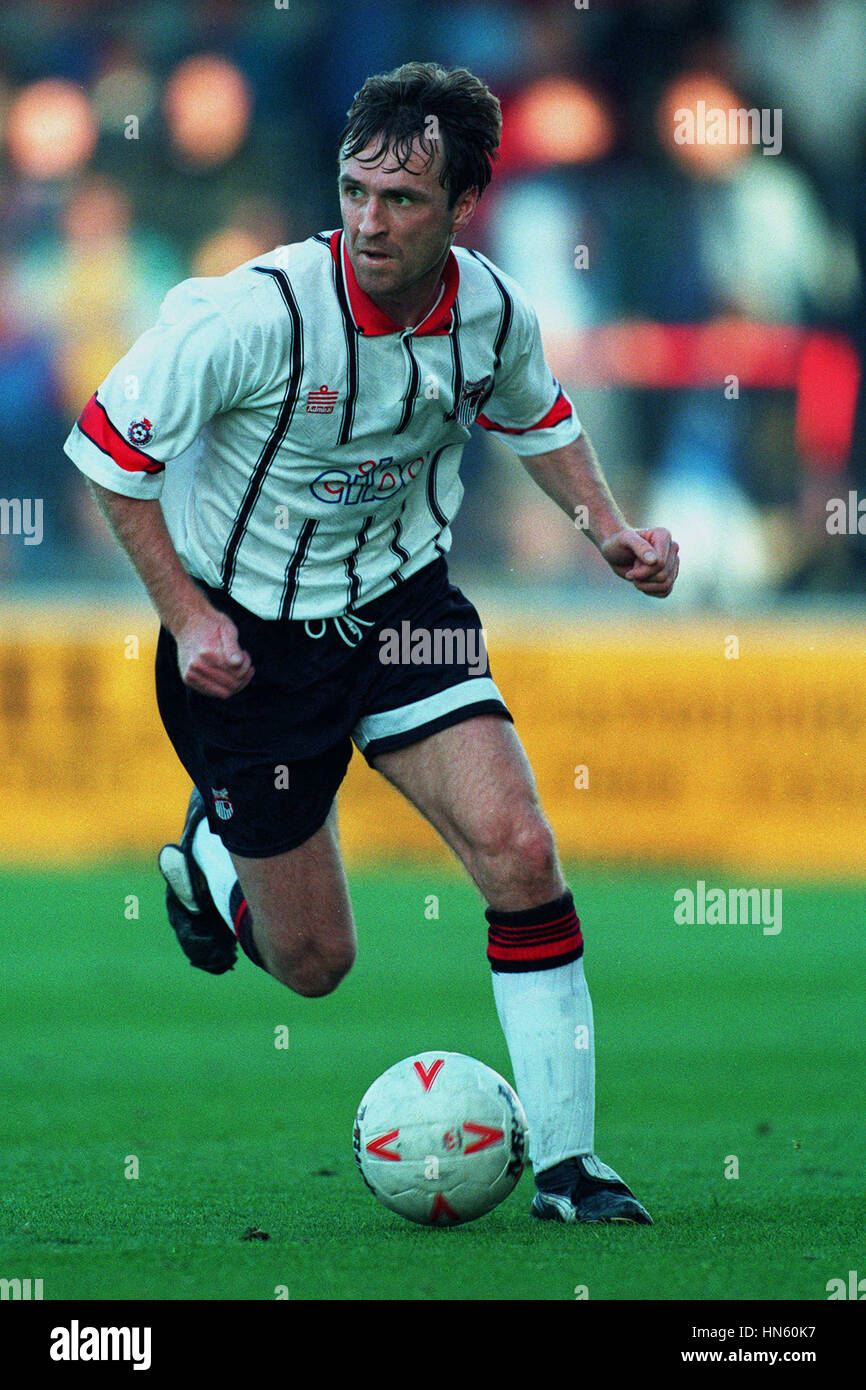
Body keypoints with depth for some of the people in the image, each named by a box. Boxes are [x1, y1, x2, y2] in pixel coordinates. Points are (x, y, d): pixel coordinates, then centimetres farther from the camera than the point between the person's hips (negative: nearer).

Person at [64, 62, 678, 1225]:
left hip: (400, 604, 3)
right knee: (313, 964, 5)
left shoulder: (493, 311, -12)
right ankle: (212, 855, 42)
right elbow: (108, 446, -14)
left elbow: (534, 414, 13)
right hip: (249, 637, -3)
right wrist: (185, 615, -17)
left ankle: (565, 1163, -8)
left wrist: (610, 529, -1)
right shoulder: (257, 314, -27)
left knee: (517, 847, -19)